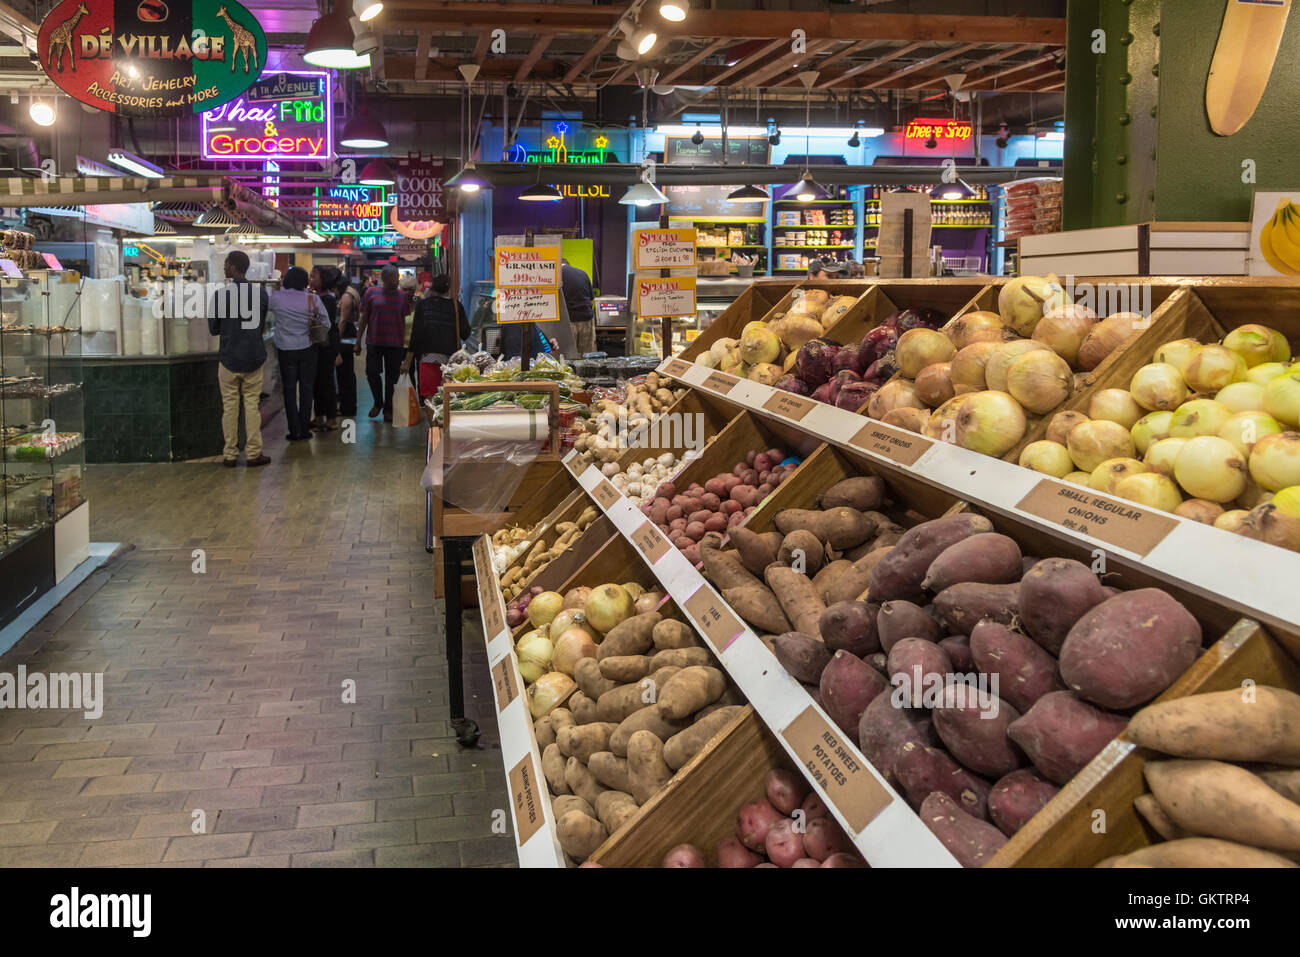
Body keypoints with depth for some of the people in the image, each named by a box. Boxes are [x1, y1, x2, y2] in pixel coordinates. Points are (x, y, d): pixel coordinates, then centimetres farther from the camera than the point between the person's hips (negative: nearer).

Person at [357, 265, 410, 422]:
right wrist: (359, 339, 2)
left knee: (392, 377, 4)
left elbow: (403, 321, 11)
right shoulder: (371, 293, 2)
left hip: (395, 343, 1)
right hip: (374, 341, -1)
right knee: (372, 372, -4)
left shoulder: (402, 296, 6)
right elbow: (364, 317, 5)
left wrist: (404, 341, 8)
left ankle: (388, 409, 16)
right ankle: (378, 402, 20)